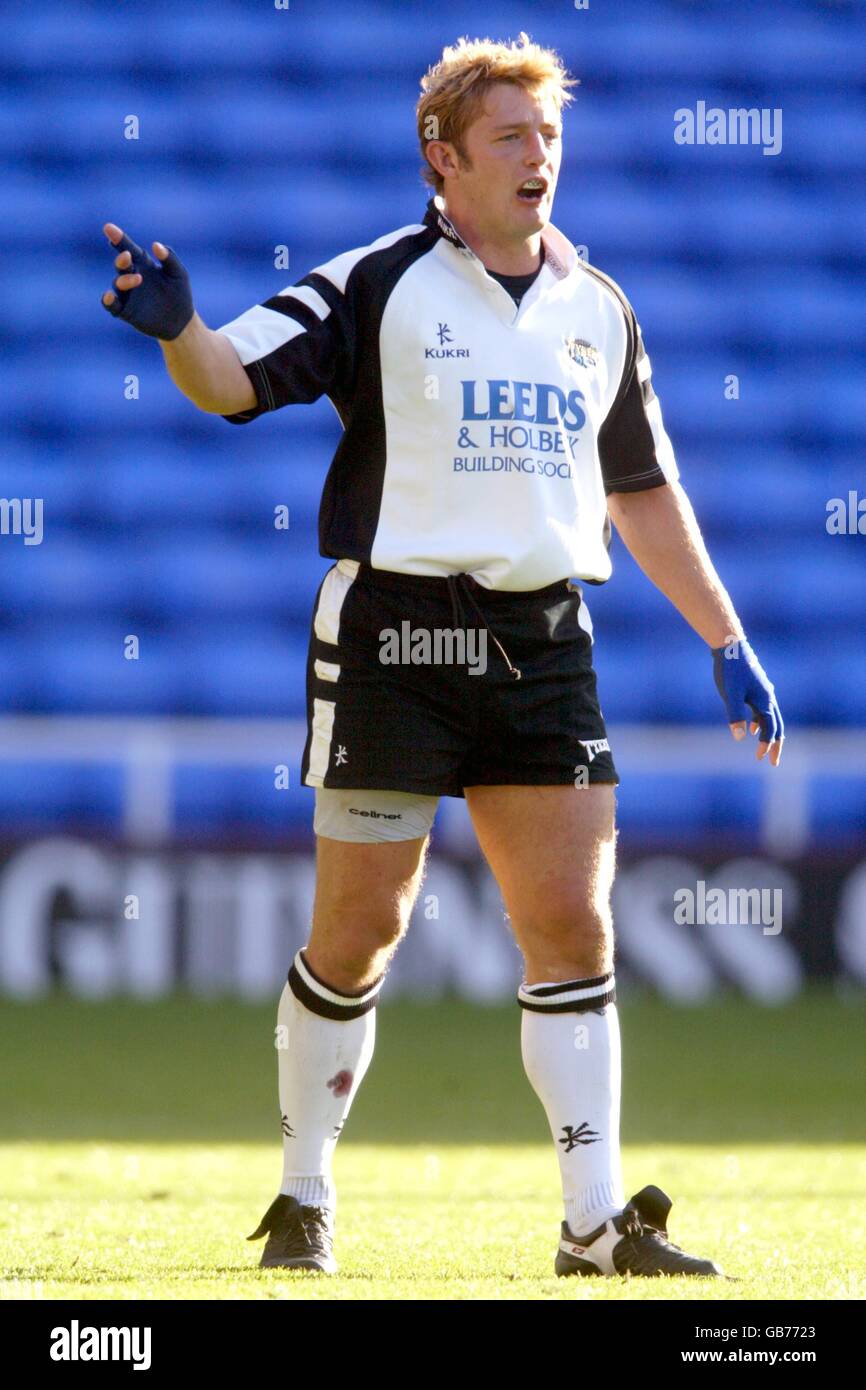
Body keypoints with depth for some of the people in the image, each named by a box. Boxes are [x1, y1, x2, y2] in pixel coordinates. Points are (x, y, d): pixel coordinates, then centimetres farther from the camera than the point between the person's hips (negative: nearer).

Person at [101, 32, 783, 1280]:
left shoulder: (599, 310, 13)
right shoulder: (381, 286, -1)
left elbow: (644, 495, 22)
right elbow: (237, 379, -11)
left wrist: (727, 643, 20)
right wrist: (177, 328, -33)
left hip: (543, 639, 4)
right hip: (395, 627, -4)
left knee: (573, 926, -1)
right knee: (357, 930, 0)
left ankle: (600, 1223, 1)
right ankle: (304, 1202, 16)